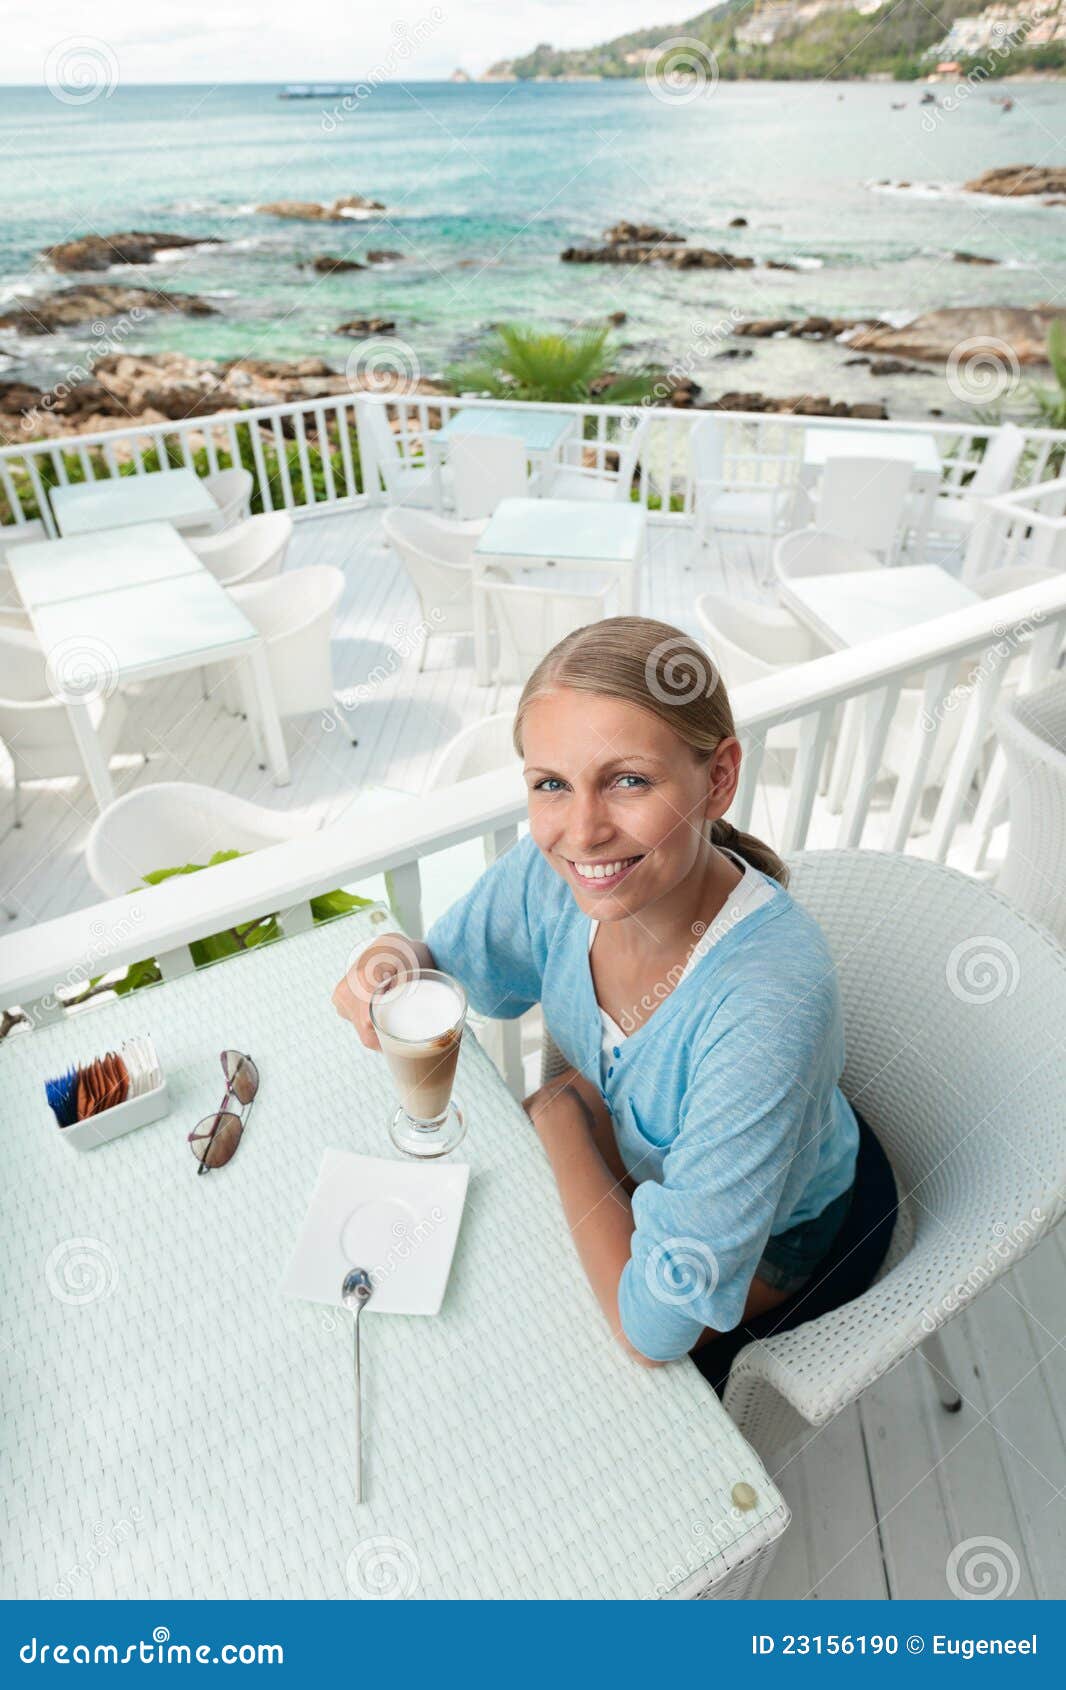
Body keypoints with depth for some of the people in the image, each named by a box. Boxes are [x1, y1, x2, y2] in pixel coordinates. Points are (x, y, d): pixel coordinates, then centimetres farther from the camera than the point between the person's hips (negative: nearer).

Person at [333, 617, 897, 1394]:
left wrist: (562, 1109, -25)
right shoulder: (554, 866, -25)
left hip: (778, 1237, -4)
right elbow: (442, 960, -5)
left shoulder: (769, 1000, -42)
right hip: (634, 1153, 5)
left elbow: (657, 1328, -35)